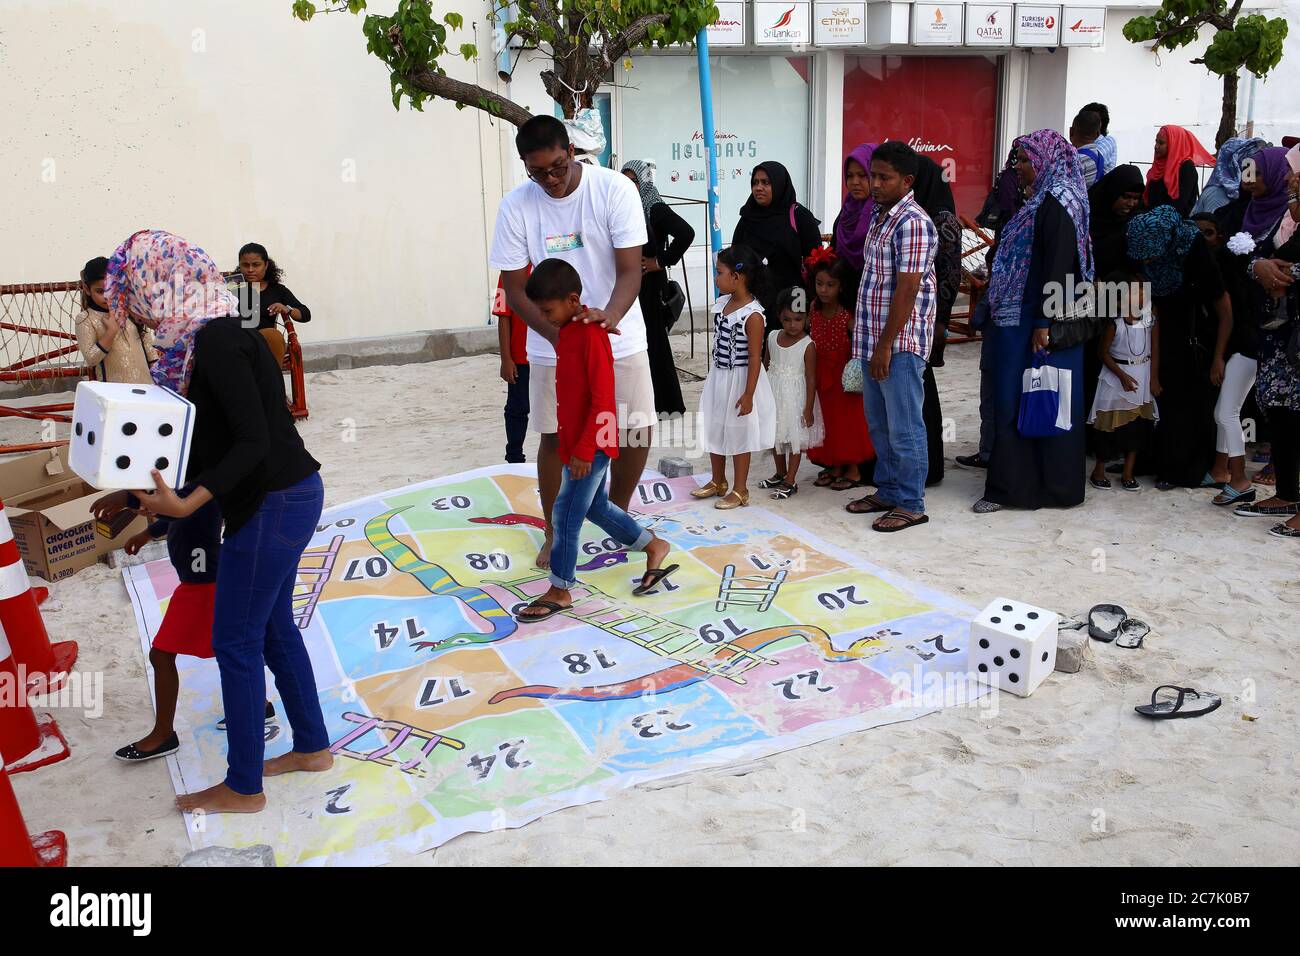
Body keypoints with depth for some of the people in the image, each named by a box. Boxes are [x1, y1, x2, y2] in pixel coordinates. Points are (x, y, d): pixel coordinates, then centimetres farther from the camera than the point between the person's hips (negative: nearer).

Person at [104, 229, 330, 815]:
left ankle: (243, 788, 16)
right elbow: (214, 435, 15)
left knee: (236, 641, 2)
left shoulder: (215, 342, -20)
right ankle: (312, 747, 33)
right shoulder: (213, 334, 10)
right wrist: (152, 497, 16)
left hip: (272, 503, -10)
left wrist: (186, 503, -30)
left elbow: (253, 442, -25)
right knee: (274, 627, 19)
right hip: (286, 495, 10)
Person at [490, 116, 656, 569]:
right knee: (555, 437, 6)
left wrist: (610, 316, -41)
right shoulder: (516, 206, -12)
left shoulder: (614, 188, -16)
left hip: (619, 339, 0)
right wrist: (556, 333, -25)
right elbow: (514, 287, -8)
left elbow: (630, 270, -20)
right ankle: (554, 533, 25)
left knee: (636, 432, 3)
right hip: (552, 344, 0)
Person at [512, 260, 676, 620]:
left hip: (590, 445, -10)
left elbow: (602, 400, -23)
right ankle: (653, 547, 35)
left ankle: (559, 591, 12)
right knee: (595, 506, 19)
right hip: (575, 442, 10)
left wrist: (584, 450, -21)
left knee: (566, 514, -2)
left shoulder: (591, 334, -21)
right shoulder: (567, 331, 8)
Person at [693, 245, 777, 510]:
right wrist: (714, 378, 17)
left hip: (739, 380, -8)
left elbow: (754, 358, -20)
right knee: (714, 429, 17)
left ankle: (740, 490, 18)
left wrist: (748, 394, -20)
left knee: (738, 436, 5)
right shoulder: (722, 303, 2)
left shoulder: (753, 315, -22)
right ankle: (717, 482, 35)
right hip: (718, 377, 8)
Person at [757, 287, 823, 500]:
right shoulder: (772, 337, 1)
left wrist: (809, 408, -14)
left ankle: (791, 481, 9)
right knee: (775, 435, 17)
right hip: (774, 394, 6)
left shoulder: (807, 345, -15)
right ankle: (780, 474, 34)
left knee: (795, 438, 1)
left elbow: (811, 379, -13)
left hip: (795, 396, -6)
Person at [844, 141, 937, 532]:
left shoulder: (912, 223, -15)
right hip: (874, 340, 9)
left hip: (900, 343, -9)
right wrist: (871, 342, 18)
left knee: (904, 427, -1)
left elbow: (907, 290, -20)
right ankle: (887, 492, 29)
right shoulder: (880, 217, 15)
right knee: (879, 424, 17)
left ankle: (911, 504, 9)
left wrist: (886, 346, -20)